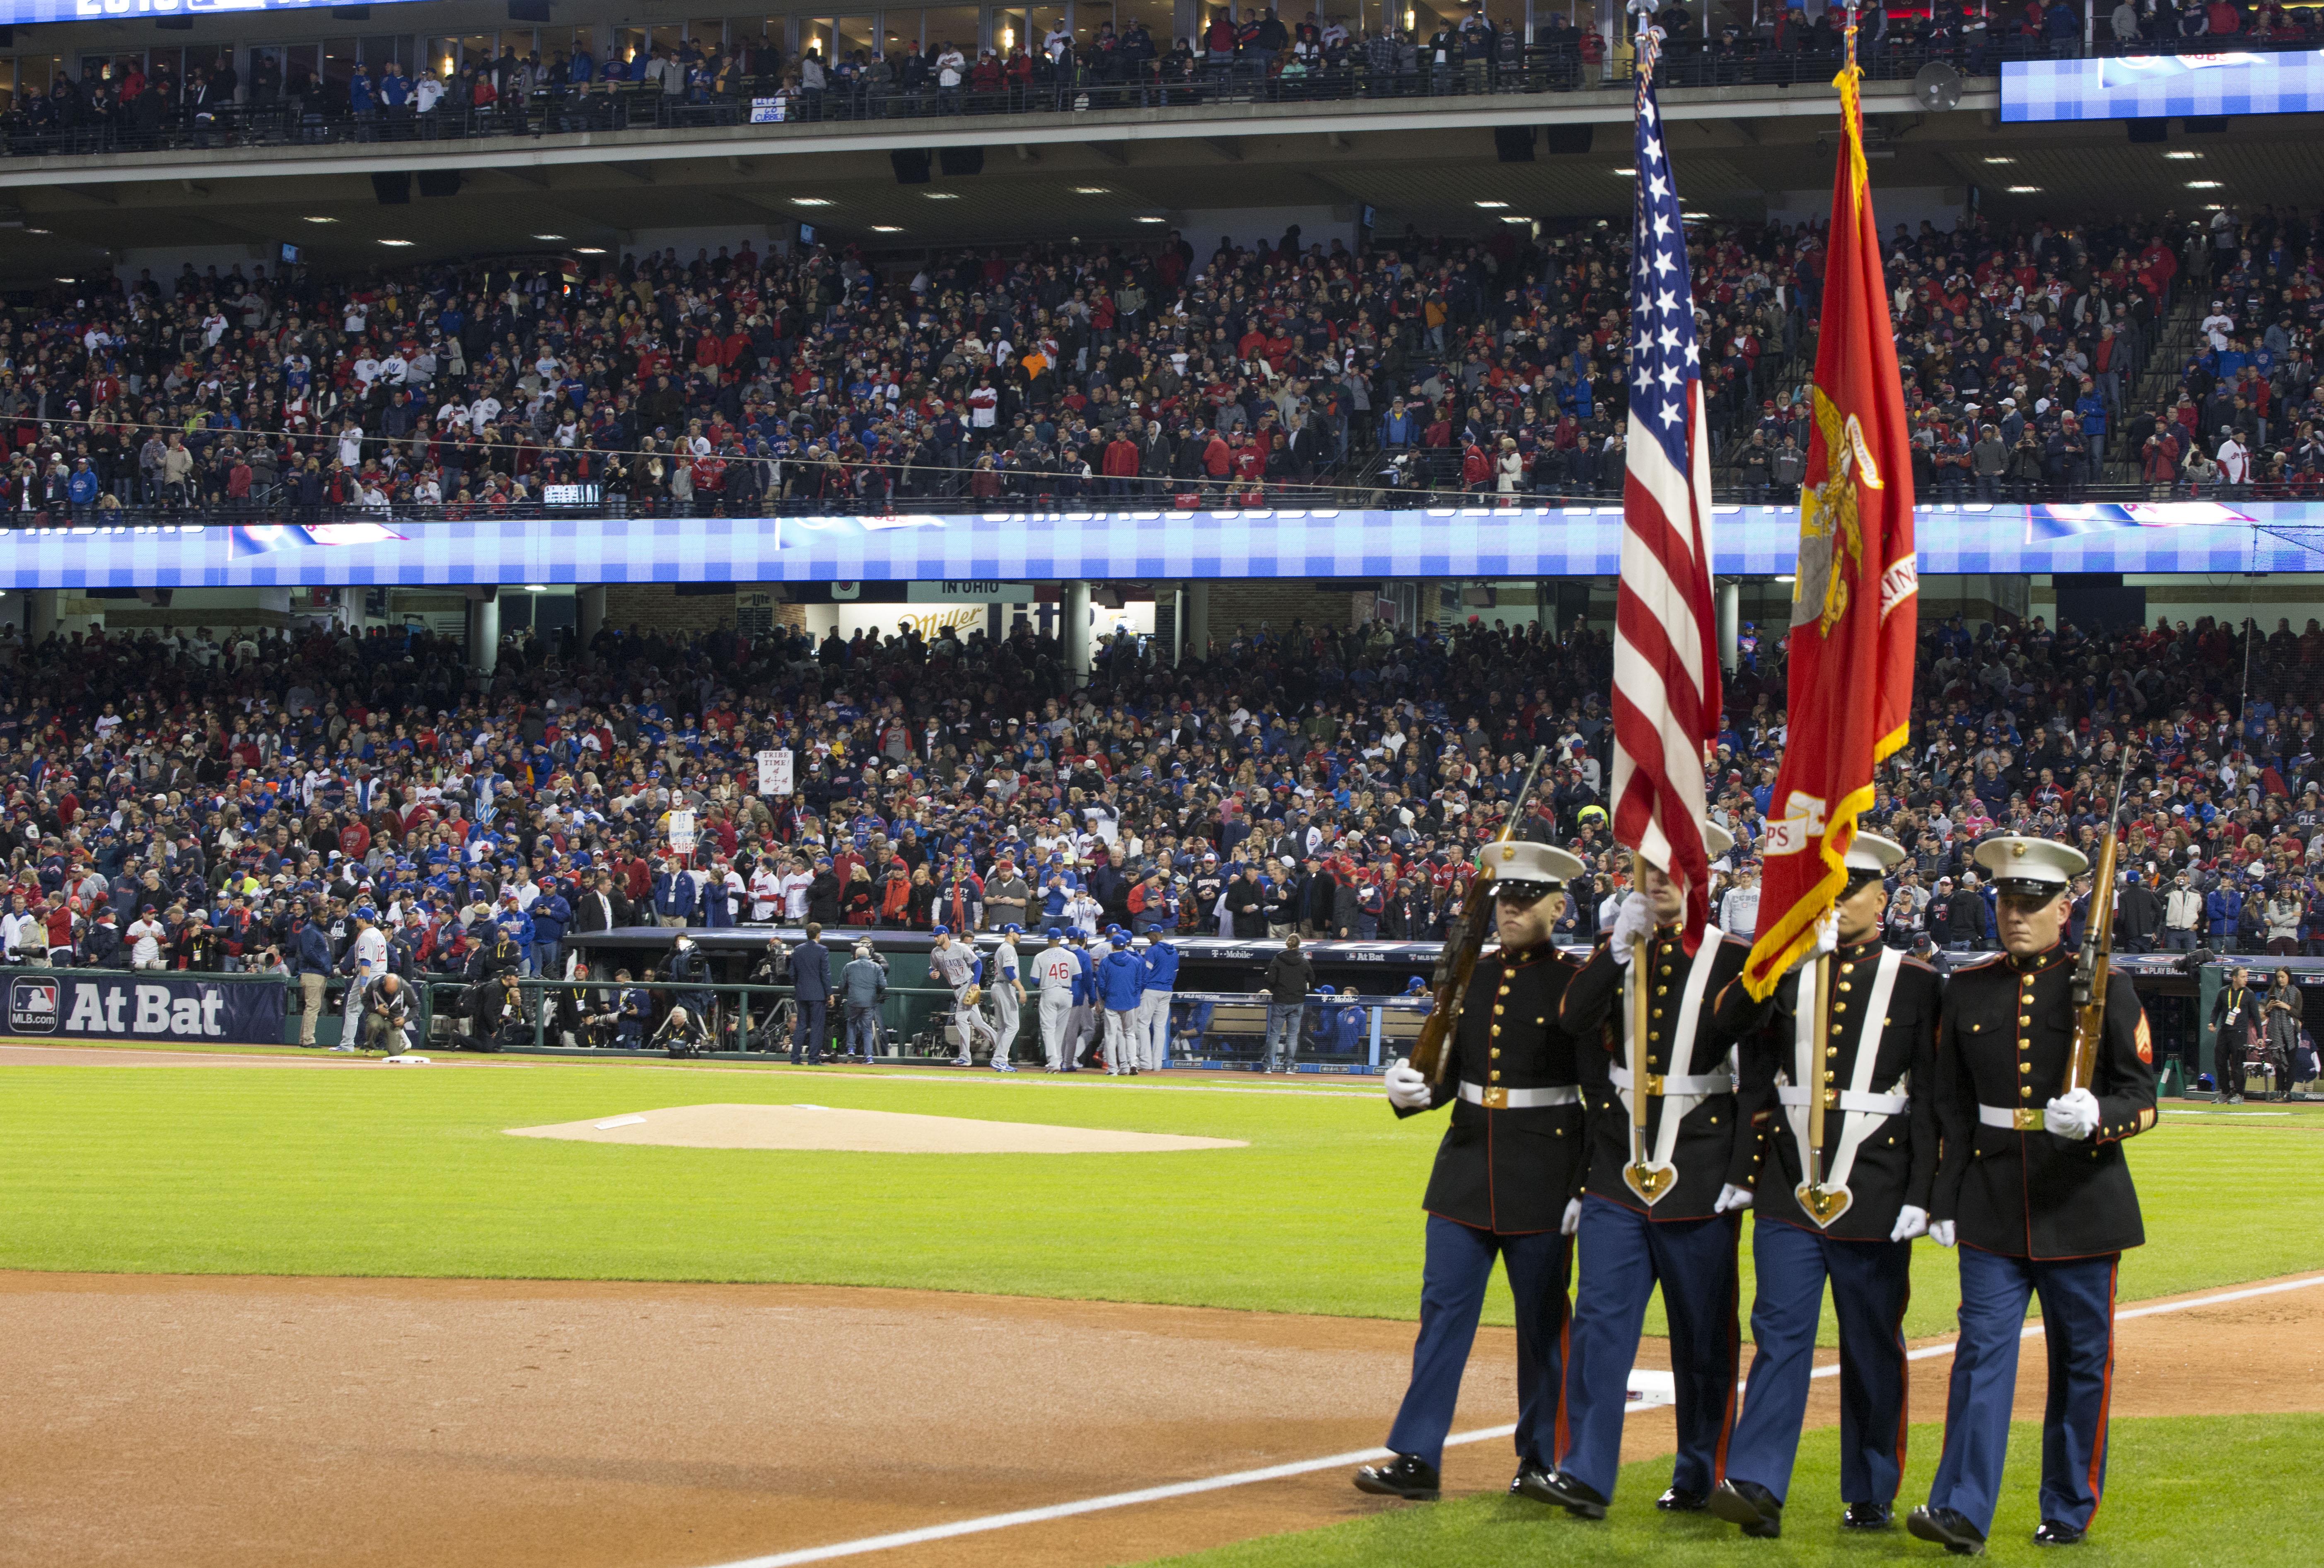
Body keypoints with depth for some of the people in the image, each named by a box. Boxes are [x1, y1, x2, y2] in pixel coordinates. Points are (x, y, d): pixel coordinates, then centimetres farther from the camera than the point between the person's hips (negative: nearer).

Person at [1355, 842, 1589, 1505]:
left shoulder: (1575, 983, -6)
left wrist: (1587, 1187, -10)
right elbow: (1450, 1070, 14)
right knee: (1443, 1310, 0)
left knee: (1543, 1321, 6)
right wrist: (1413, 1088, -9)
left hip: (1542, 1176, -4)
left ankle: (1543, 1458, 17)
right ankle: (1415, 1460, 0)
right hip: (1467, 1168, 4)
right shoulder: (1472, 975, 9)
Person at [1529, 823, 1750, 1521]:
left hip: (1700, 1182, -2)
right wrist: (1621, 943, -17)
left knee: (1703, 1338, 6)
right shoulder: (1618, 948, 10)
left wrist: (1747, 1171, -4)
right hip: (1617, 1175, 2)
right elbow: (1574, 1019, -8)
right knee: (1601, 1320, -6)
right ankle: (1585, 1475, -8)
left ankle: (1700, 1476, 18)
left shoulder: (1736, 960, -1)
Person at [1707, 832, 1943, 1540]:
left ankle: (1872, 1494, 16)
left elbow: (1932, 1099, 0)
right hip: (1790, 1188, 1)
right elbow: (1755, 1081, 6)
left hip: (1874, 1193, -1)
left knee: (1872, 1347, 7)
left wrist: (1920, 1194, -5)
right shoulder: (1783, 973, 8)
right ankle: (1757, 1487, -11)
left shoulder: (1916, 984, 3)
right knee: (1781, 1333, -6)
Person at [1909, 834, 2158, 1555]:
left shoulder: (2105, 986, -3)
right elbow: (1952, 1106, 12)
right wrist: (1945, 1200, 8)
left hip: (2080, 1203, -2)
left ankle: (2071, 1510, 17)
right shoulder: (1969, 990, 8)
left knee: (2082, 1359, 5)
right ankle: (1962, 1510, -12)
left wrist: (2096, 1117, -26)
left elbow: (2142, 1099, -4)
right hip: (1993, 1207, 2)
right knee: (1983, 1348, -7)